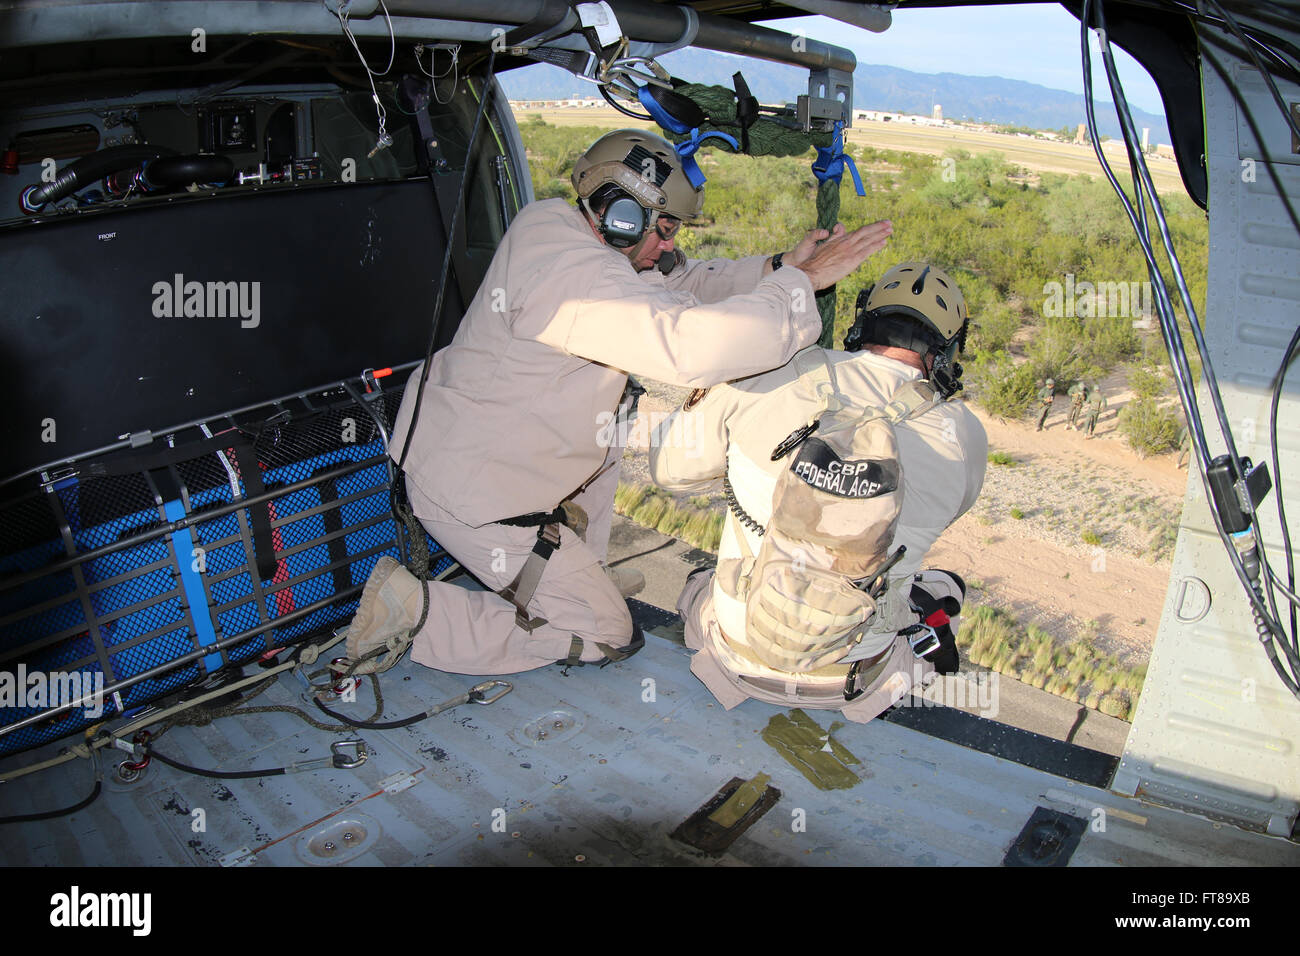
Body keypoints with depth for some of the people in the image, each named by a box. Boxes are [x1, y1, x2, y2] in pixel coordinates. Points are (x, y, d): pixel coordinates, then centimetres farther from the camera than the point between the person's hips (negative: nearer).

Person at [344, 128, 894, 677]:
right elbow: (691, 345, -39)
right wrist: (802, 282, -25)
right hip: (474, 499, -10)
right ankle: (414, 610, -1)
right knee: (606, 637, 4)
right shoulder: (574, 275, -28)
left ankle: (581, 575, 29)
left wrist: (778, 267, -2)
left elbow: (676, 285, 8)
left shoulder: (551, 224, 2)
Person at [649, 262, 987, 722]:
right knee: (945, 587, 30)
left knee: (699, 583, 37)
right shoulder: (965, 437, -13)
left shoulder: (769, 376, -16)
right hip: (850, 676, 0)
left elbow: (669, 465, -3)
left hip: (741, 657, 1)